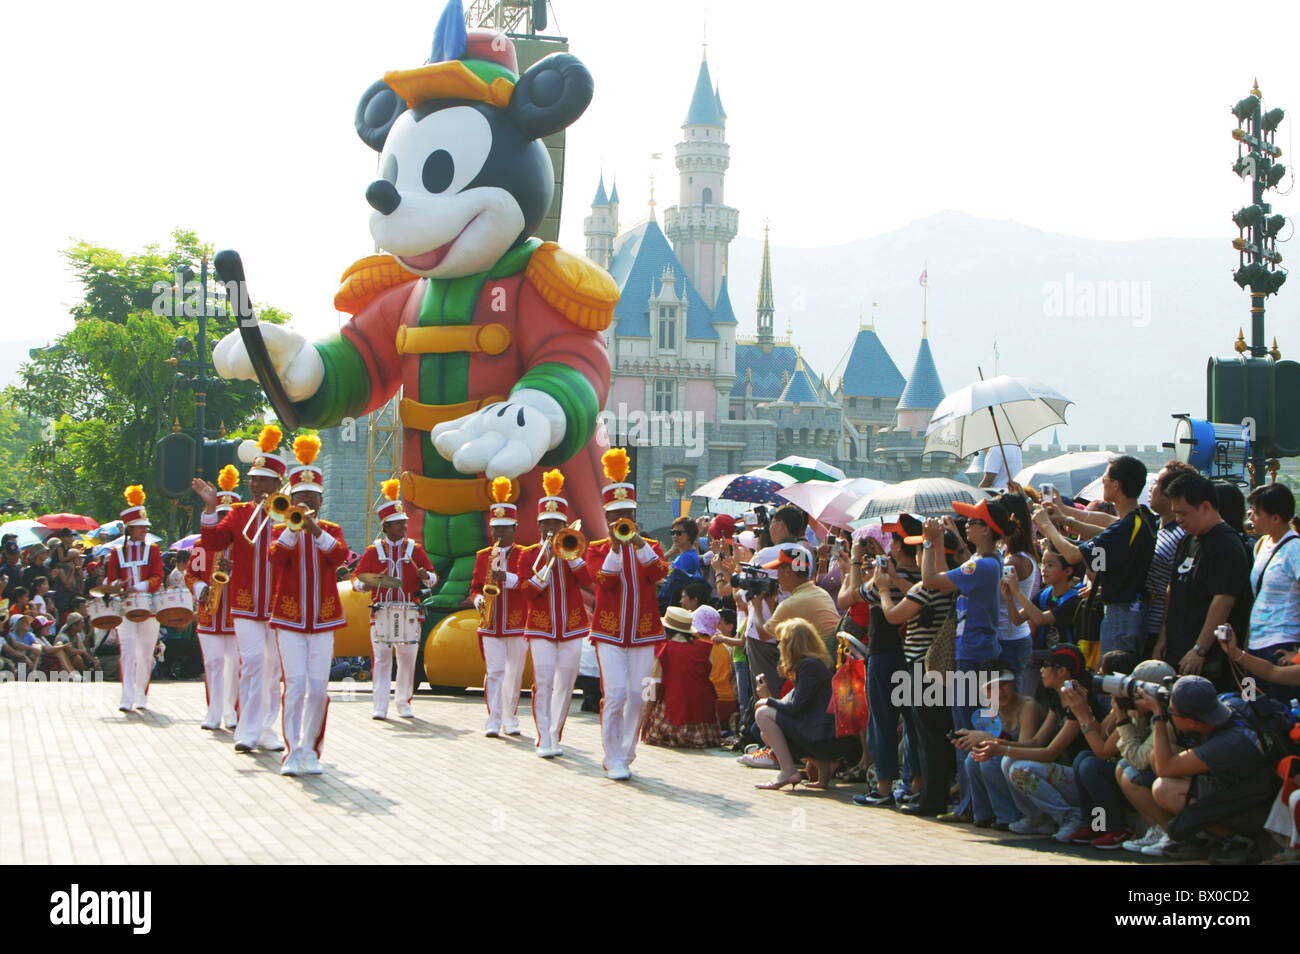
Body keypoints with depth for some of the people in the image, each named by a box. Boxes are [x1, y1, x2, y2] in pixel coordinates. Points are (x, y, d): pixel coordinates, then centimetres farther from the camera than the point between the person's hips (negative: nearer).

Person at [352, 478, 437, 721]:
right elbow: (357, 578, 6)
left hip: (409, 614, 1)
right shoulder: (374, 551, 7)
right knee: (381, 660, -4)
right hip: (382, 613, -1)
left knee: (407, 660, 3)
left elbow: (433, 578, 11)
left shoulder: (415, 550, 9)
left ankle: (404, 703, 14)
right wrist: (366, 583, -16)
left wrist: (426, 576, -13)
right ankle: (380, 706, -2)